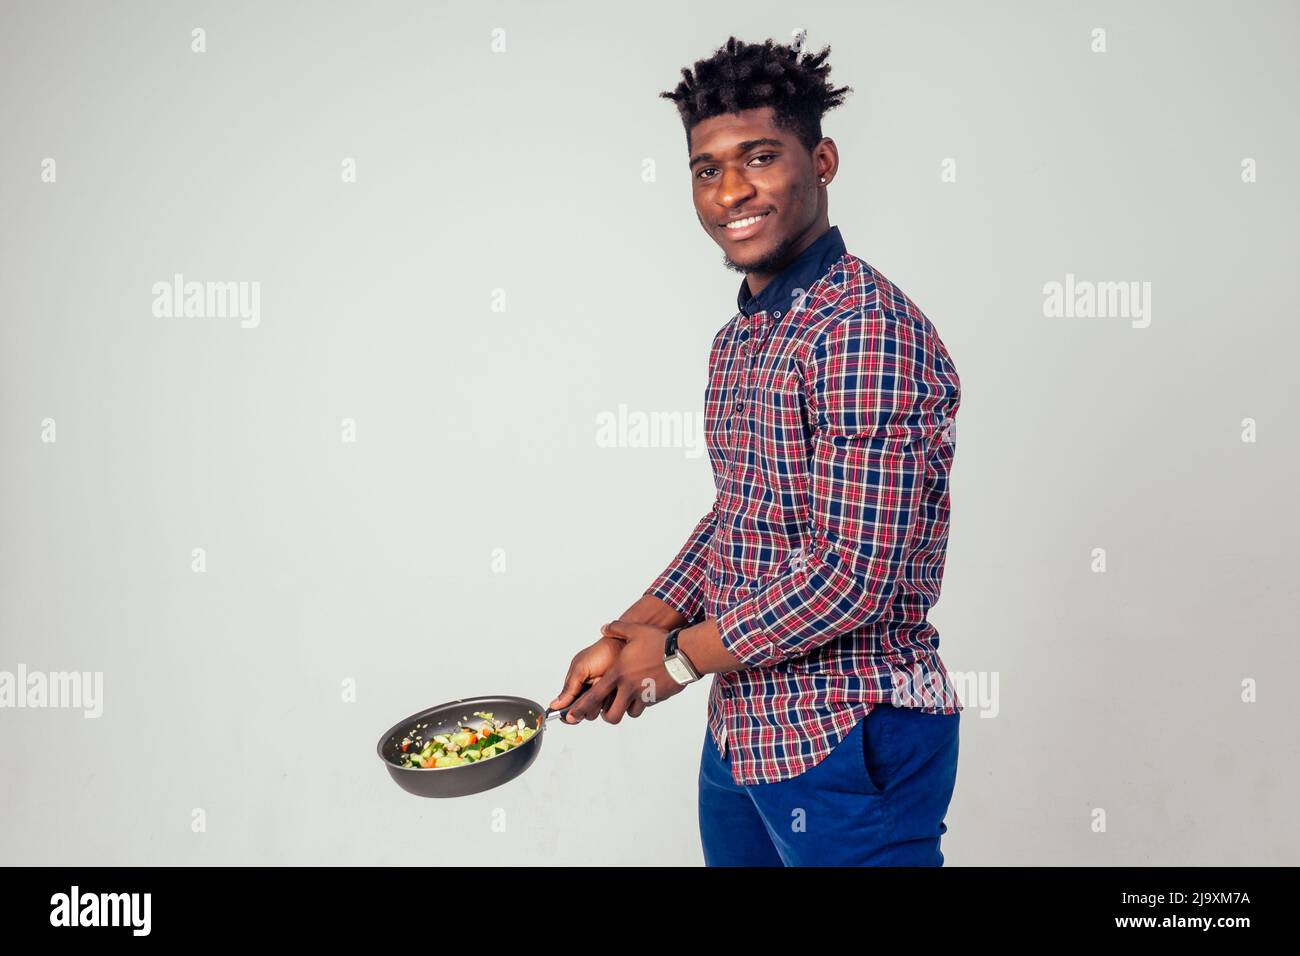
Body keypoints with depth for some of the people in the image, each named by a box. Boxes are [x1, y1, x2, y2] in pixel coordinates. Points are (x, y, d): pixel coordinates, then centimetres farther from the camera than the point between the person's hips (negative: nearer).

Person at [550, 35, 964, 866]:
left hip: (847, 742, -9)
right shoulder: (741, 338, 10)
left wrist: (679, 654, -12)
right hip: (744, 728, 9)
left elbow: (855, 577, -24)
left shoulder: (867, 331, -21)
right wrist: (624, 641, 8)